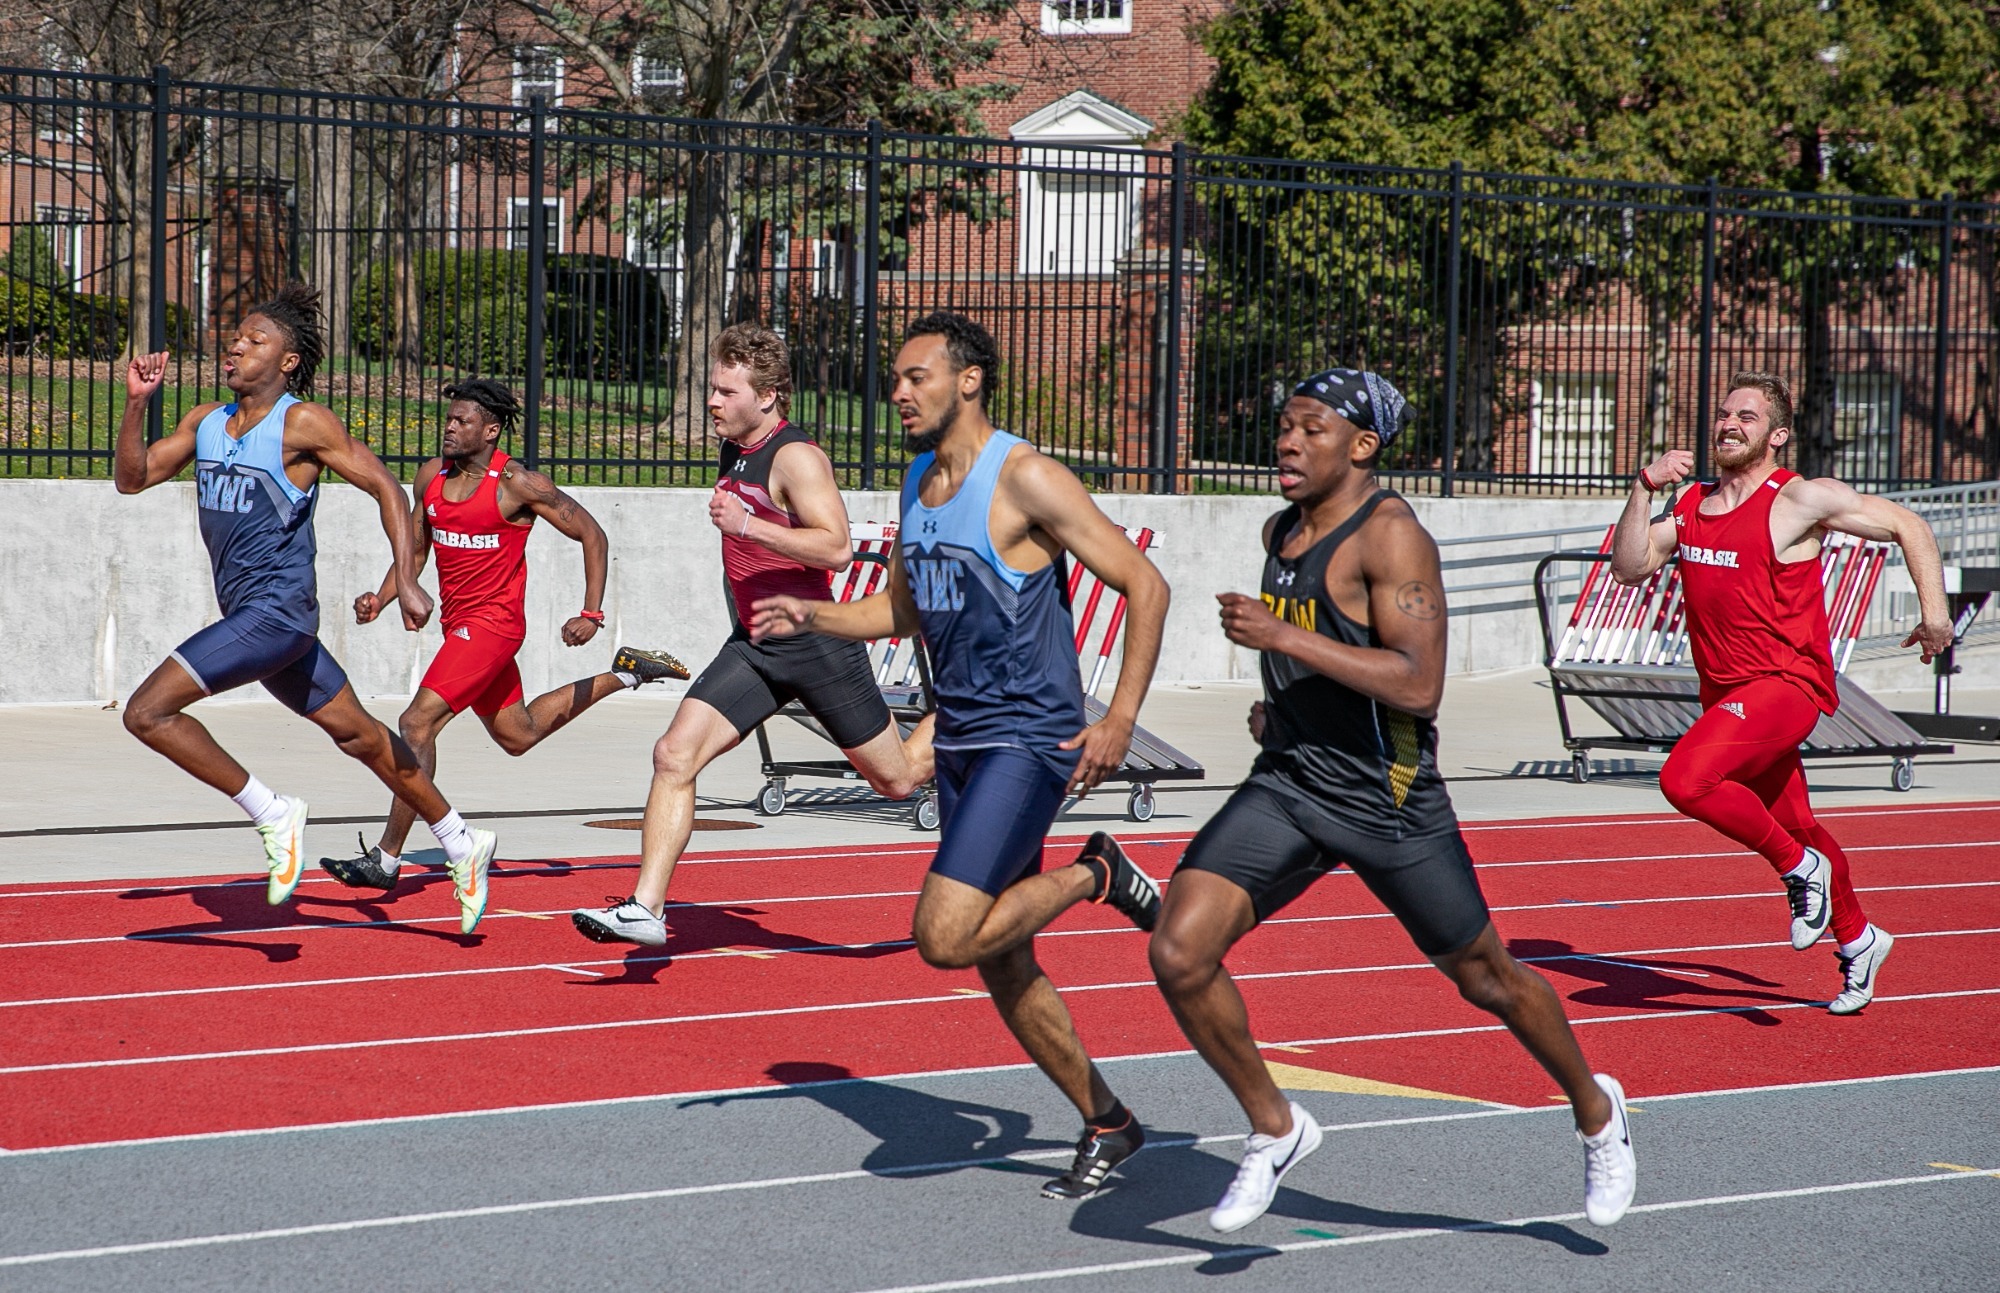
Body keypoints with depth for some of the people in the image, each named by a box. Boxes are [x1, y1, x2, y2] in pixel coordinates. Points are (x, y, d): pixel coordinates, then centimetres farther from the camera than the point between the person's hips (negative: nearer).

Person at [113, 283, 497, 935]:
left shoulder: (303, 423, -10)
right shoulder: (205, 422, 11)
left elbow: (385, 487, -8)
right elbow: (132, 478, 11)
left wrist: (406, 582, -12)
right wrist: (137, 402, -3)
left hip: (277, 612, -8)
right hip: (250, 615, 8)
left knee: (147, 711, -17)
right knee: (358, 733, 17)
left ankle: (271, 813, -6)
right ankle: (462, 844, 29)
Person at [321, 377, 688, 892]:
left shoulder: (517, 484, -15)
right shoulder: (431, 477, 4)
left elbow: (591, 534, -7)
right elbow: (416, 551, 17)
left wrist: (591, 614, -11)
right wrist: (380, 600, -1)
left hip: (492, 623, -9)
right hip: (459, 624, 9)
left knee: (418, 723, -19)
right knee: (518, 735, 23)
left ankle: (386, 858, -16)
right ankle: (625, 673, 41)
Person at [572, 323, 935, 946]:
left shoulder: (796, 457, -17)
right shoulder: (734, 452, 9)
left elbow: (836, 547, -28)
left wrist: (746, 525, -32)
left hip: (815, 645, -7)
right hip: (753, 644, 7)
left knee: (898, 778, 7)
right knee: (675, 755, -11)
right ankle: (645, 908, -13)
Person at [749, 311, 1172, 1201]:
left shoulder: (1023, 479, -14)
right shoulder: (919, 482, 11)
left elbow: (1145, 585, -13)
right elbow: (905, 610, 24)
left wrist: (1120, 719, -17)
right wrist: (811, 618, 6)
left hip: (1029, 738, -8)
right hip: (960, 739, 8)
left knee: (946, 936, -21)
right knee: (1001, 964, 10)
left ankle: (1096, 877, 2)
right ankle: (1106, 1126, 24)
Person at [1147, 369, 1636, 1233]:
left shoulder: (1390, 534, -16)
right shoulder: (1281, 532, 9)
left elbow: (1419, 685, -28)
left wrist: (1280, 635, -29)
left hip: (1388, 801, -6)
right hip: (1287, 784, 6)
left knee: (1485, 979, 12)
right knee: (1179, 957, -13)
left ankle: (1595, 1110, 40)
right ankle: (1274, 1130, 7)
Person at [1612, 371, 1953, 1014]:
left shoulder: (1800, 499, -10)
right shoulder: (1692, 504, 9)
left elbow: (1907, 525, -5)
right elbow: (1631, 567, 2)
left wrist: (1934, 609, -13)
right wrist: (1643, 489, -8)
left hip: (1787, 683, -7)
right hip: (1724, 693, 7)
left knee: (1685, 779, -28)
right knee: (1793, 825, 19)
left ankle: (1800, 867, -8)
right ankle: (1857, 940, 40)